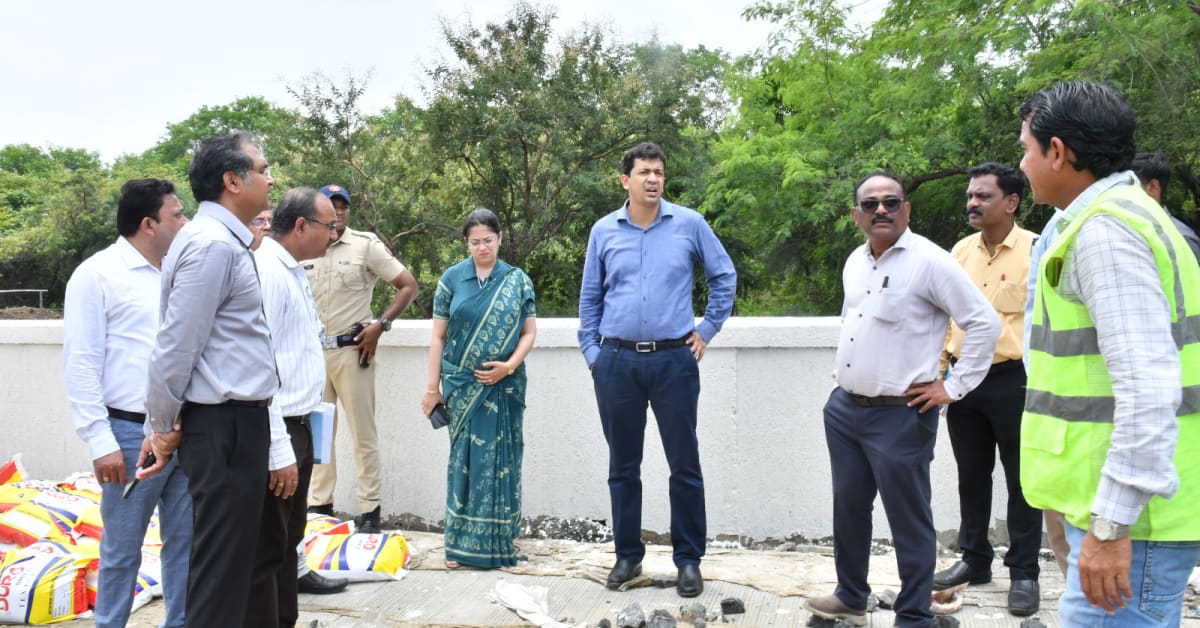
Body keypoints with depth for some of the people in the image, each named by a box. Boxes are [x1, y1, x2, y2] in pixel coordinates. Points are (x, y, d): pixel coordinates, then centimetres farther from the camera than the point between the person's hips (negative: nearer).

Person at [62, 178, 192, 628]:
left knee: (186, 541, 12)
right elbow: (81, 365, -9)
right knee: (122, 549, 6)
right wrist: (101, 441, -13)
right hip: (134, 434, -5)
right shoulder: (97, 274, -5)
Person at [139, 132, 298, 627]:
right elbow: (176, 346, -17)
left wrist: (163, 425, 17)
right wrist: (163, 427, -5)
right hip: (225, 425, -10)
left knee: (229, 562, 17)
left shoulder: (222, 240, 15)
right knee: (220, 571, -3)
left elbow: (176, 343, 17)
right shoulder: (214, 244, -16)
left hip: (238, 423, 10)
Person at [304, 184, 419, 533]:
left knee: (363, 434, -1)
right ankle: (319, 504, 22)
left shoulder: (366, 245, -3)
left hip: (351, 350, -4)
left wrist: (380, 325, -12)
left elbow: (408, 285, -4)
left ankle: (370, 510, 6)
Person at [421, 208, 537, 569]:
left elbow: (529, 331, 5)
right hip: (462, 385, 0)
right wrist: (433, 386, 1)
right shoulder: (452, 279, 4)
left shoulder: (518, 281, 5)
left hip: (505, 386, 0)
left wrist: (509, 365, -12)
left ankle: (501, 539, 14)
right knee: (464, 457, 1)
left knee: (502, 458, 3)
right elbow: (439, 336, 5)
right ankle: (462, 542, 9)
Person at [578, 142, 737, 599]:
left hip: (674, 359, -1)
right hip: (617, 361, 2)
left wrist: (708, 329, 5)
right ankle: (628, 555, 22)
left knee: (684, 466, 3)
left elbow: (724, 276, 10)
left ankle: (689, 559, 15)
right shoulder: (604, 230, 5)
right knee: (622, 466, 9)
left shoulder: (689, 224, 1)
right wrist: (591, 352, 6)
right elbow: (590, 297, 11)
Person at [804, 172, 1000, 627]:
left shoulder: (929, 262, -13)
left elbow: (985, 323, -13)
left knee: (908, 519, 2)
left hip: (900, 415, -7)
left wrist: (954, 387, -12)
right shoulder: (854, 263, 10)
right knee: (848, 506, 17)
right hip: (844, 408, 7)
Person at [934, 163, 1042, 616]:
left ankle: (1024, 573, 16)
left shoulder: (1036, 251, -8)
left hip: (1012, 381, -5)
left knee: (1020, 479, 5)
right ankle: (975, 560, 29)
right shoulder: (960, 251, 8)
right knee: (972, 476, 15)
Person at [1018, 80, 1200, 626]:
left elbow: (1148, 387, -25)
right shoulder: (1123, 213, 16)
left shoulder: (1104, 230, -16)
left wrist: (1112, 524, -24)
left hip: (1128, 516, -10)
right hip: (1117, 504, 10)